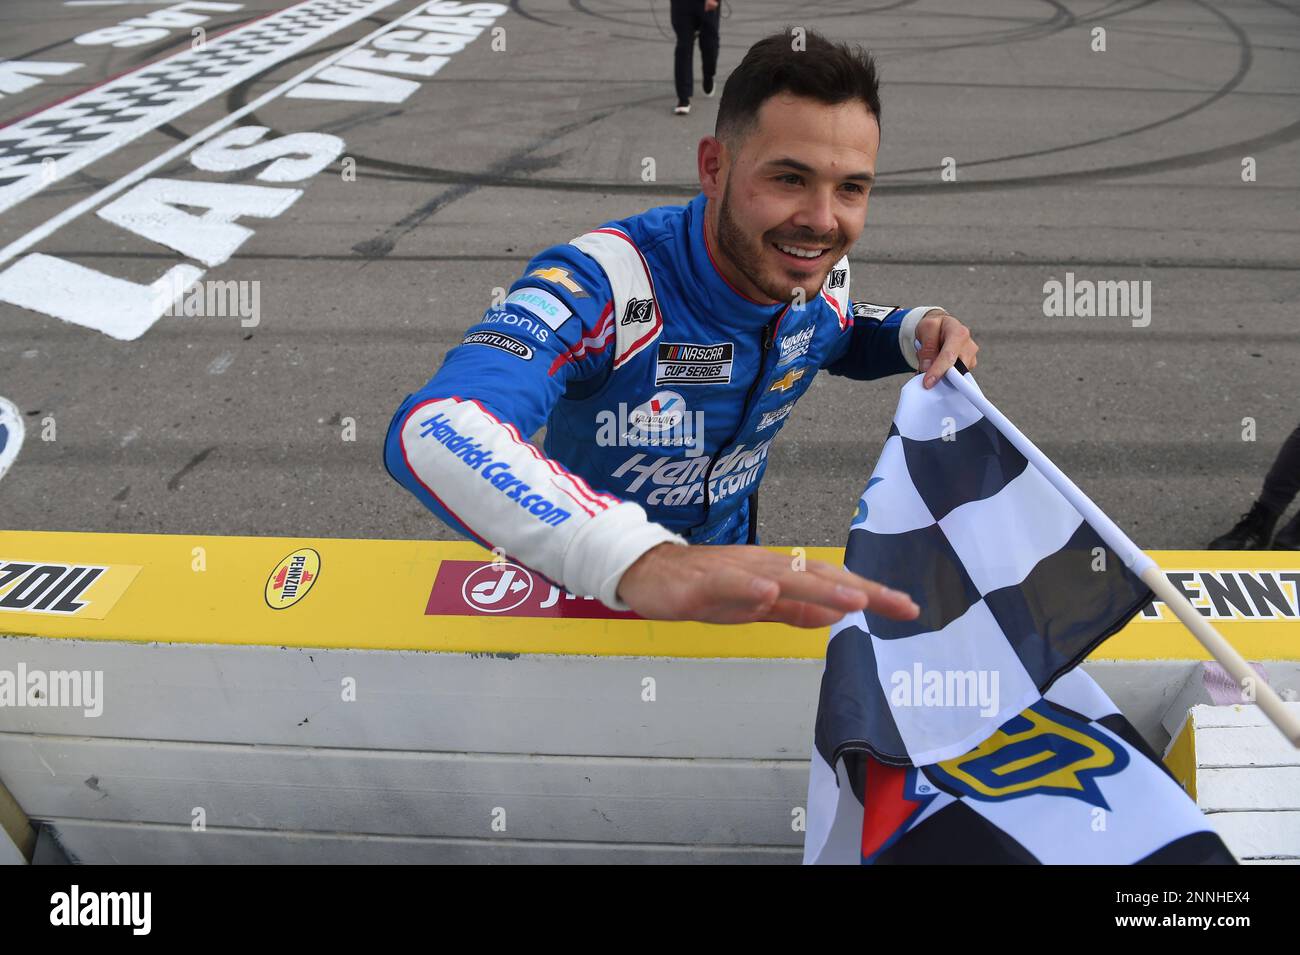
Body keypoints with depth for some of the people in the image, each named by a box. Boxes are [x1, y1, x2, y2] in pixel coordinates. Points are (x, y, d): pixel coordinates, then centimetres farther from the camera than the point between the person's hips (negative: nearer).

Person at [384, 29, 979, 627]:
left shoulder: (823, 275, -15)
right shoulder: (604, 285, -35)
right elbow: (431, 432, -52)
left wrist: (915, 331, -14)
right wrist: (638, 559, -69)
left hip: (729, 551, 5)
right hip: (587, 587, -4)